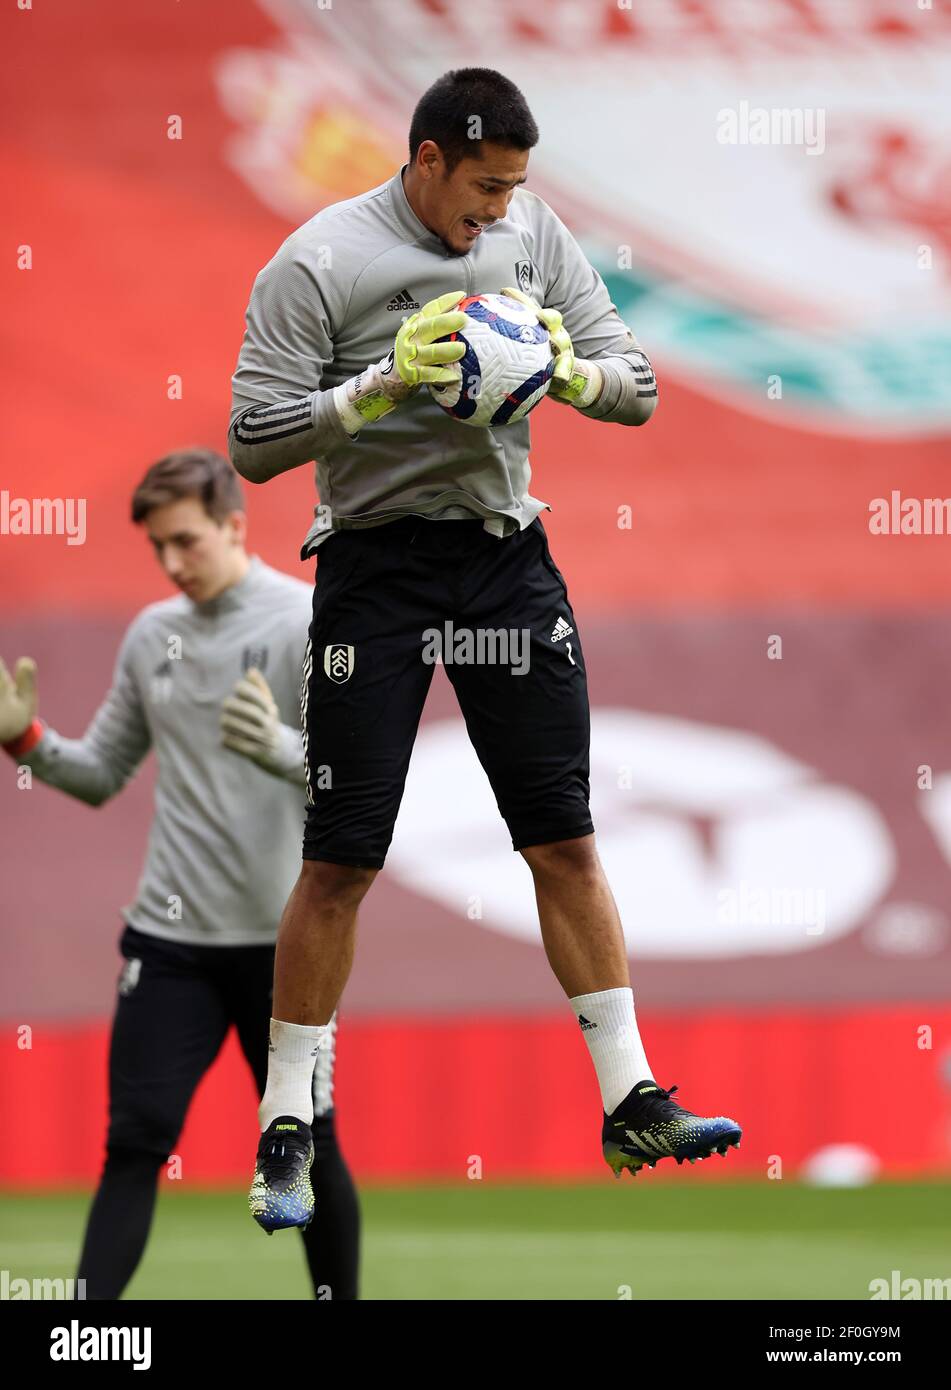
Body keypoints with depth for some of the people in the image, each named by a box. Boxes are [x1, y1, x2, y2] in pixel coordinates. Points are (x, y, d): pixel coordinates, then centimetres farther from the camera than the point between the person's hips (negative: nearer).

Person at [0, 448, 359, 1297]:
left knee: (306, 1151, 5)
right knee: (134, 1145, -4)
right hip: (170, 938, 4)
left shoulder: (311, 624, -8)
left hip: (280, 938, -4)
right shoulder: (152, 635, 10)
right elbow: (102, 775, 18)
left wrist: (280, 748, -32)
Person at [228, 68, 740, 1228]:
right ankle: (285, 1128, 7)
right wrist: (383, 384, -23)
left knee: (565, 841, 3)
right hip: (377, 560, -4)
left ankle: (632, 1102, 7)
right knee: (341, 861, -3)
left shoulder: (533, 234, 5)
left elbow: (637, 389, 8)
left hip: (508, 555, 4)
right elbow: (253, 444, -12)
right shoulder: (318, 262, -9)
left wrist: (570, 372, -14)